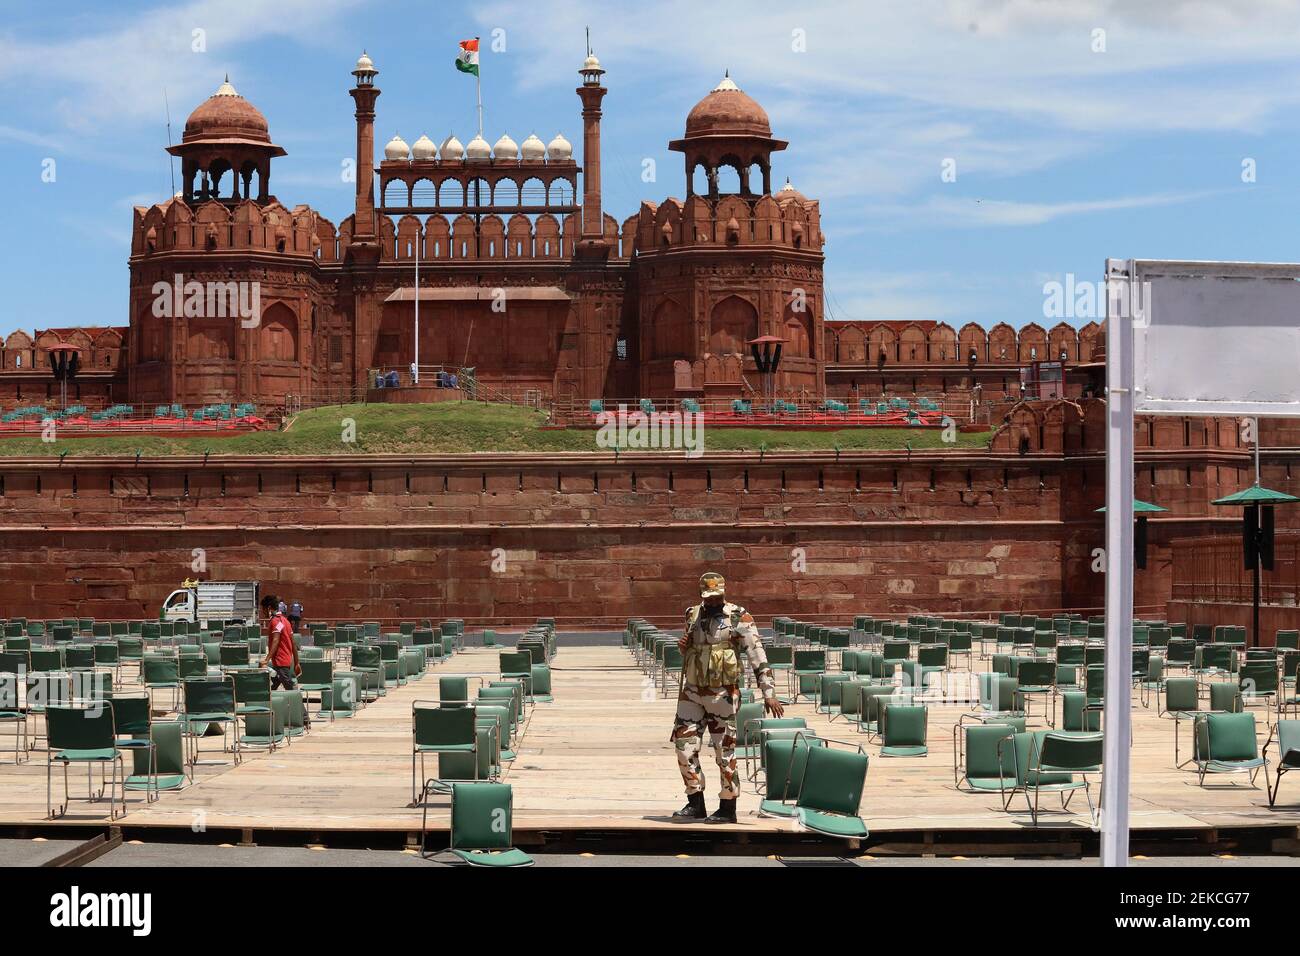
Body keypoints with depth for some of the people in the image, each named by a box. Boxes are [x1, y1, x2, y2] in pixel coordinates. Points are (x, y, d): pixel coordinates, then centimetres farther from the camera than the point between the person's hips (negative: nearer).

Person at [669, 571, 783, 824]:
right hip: (692, 691, 5)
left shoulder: (739, 618, -7)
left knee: (724, 751, 1)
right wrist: (683, 647, 0)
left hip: (722, 694, -5)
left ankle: (728, 808, 10)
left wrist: (769, 693, -19)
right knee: (685, 746, 4)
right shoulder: (693, 616, 9)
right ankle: (695, 804, 15)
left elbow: (758, 658, -12)